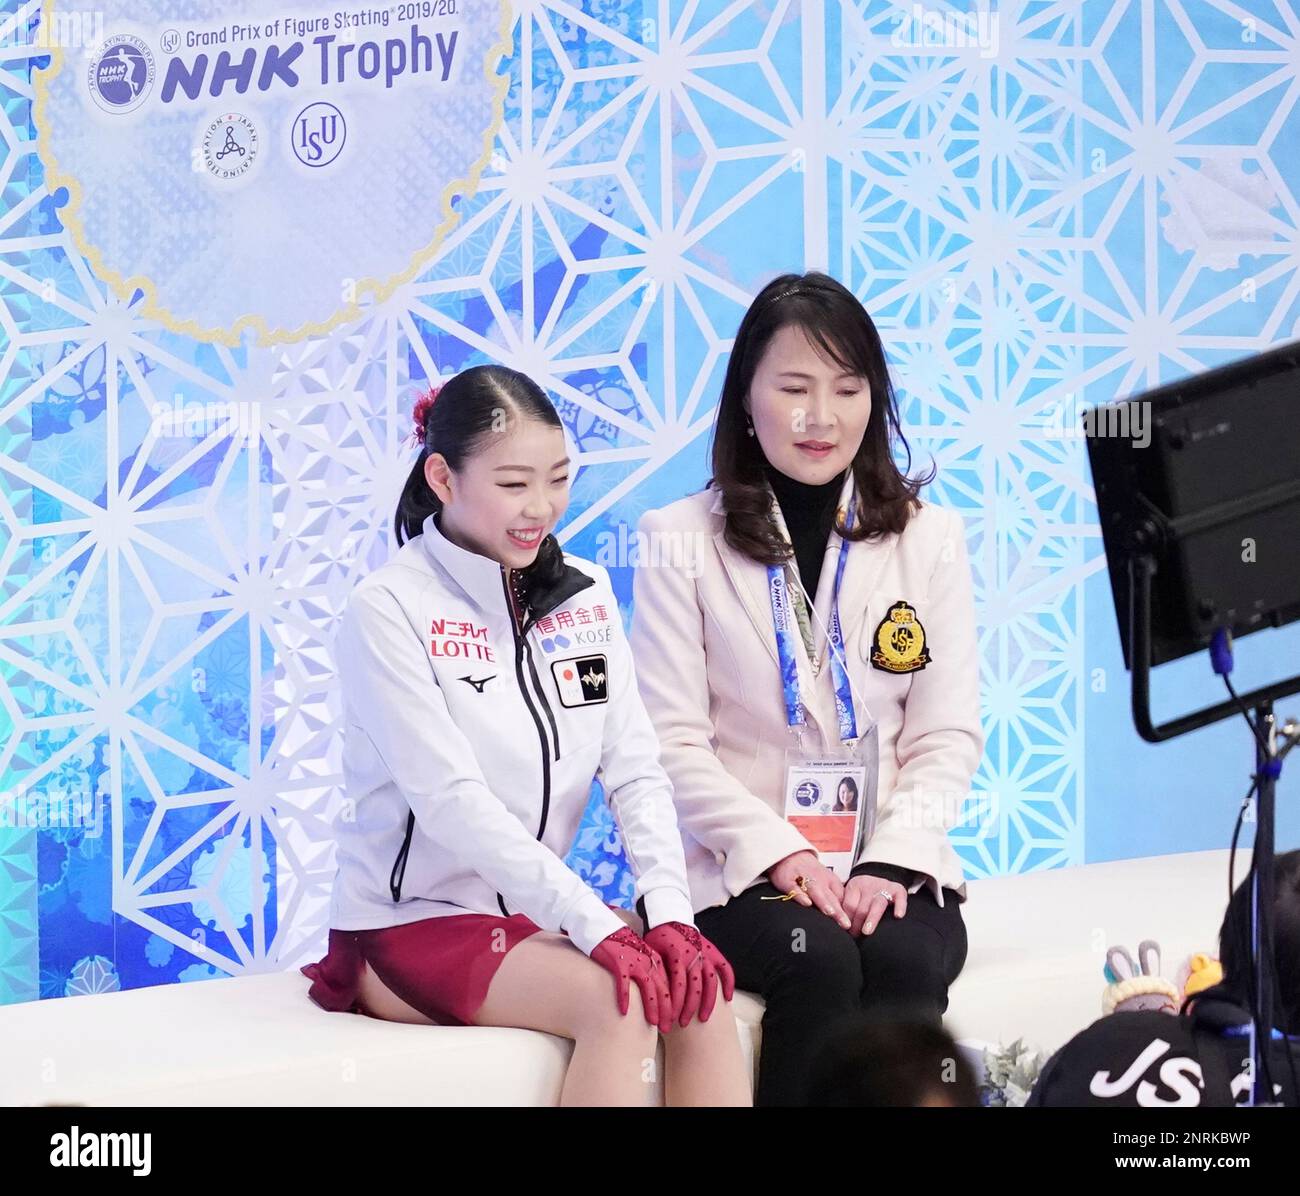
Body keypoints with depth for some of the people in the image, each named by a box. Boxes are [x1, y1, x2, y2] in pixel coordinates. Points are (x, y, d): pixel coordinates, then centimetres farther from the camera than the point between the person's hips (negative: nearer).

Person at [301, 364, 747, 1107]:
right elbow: (453, 801, -21)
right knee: (618, 1001, -29)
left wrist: (669, 908, -17)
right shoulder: (389, 611, -12)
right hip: (413, 925, -5)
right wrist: (597, 925, -29)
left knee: (700, 987, -22)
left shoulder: (584, 595, 7)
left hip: (533, 915, 6)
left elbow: (636, 771, 1)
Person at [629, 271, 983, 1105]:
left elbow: (948, 737, 6)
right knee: (817, 958, -32)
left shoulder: (929, 539, 12)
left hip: (890, 859, 2)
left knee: (905, 958, -31)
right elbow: (673, 741, -2)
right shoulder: (682, 541, 5)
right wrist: (781, 854, -16)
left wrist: (890, 862, -12)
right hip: (740, 865, -2)